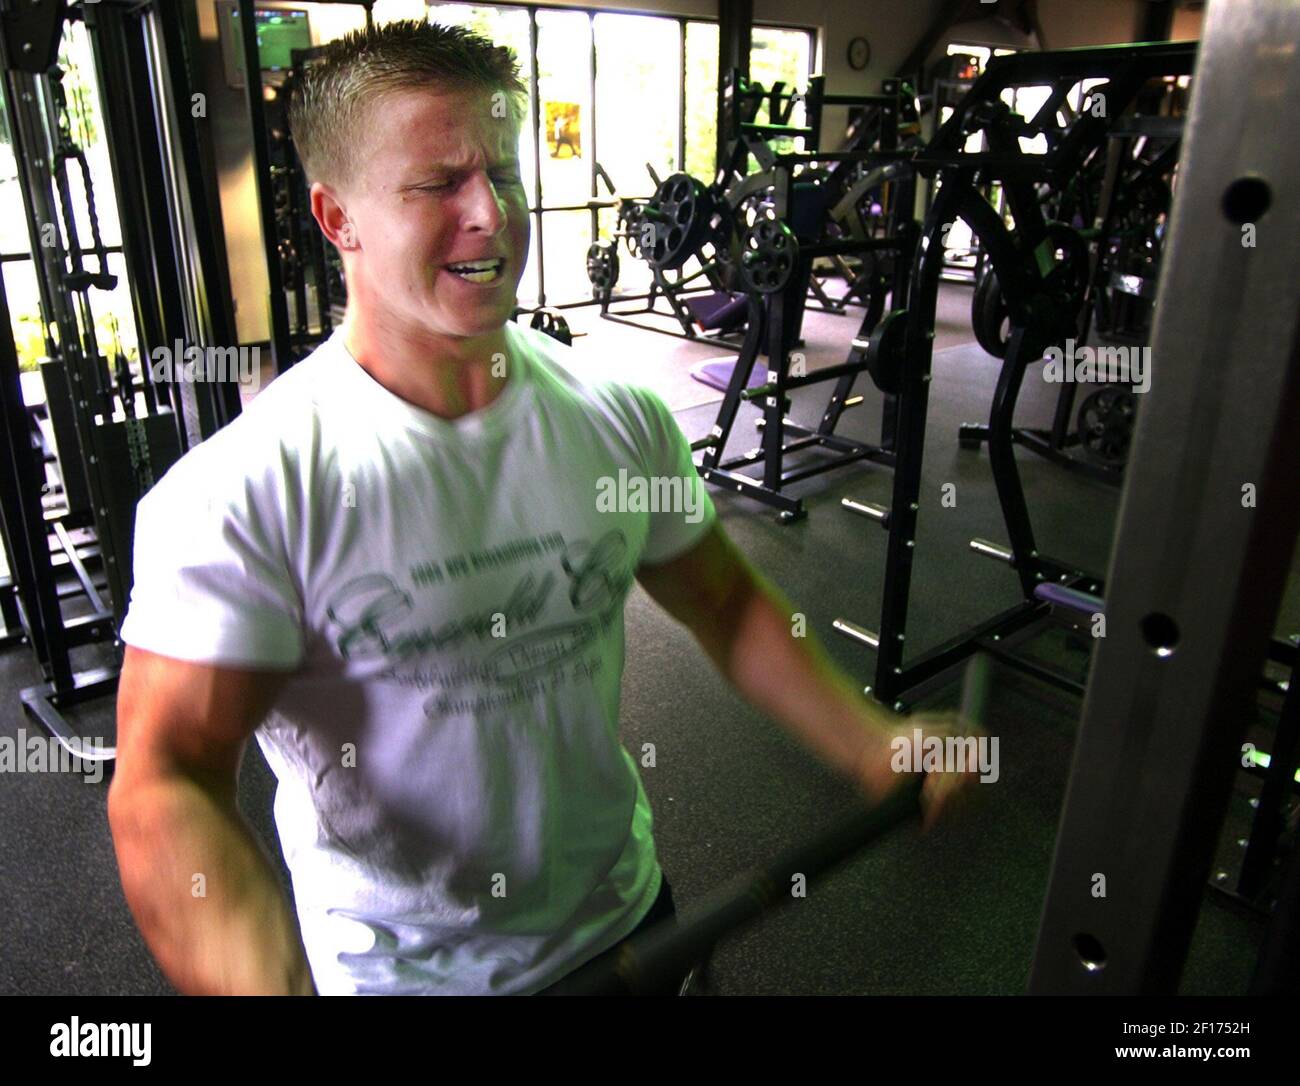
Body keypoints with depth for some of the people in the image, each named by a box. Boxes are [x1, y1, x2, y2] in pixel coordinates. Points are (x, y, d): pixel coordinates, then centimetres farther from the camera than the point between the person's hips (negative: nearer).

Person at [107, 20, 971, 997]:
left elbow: (726, 603, 1)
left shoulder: (618, 418, -8)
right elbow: (169, 777, -26)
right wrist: (271, 984, -44)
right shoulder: (241, 494, -23)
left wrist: (871, 745, -11)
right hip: (396, 968, -4)